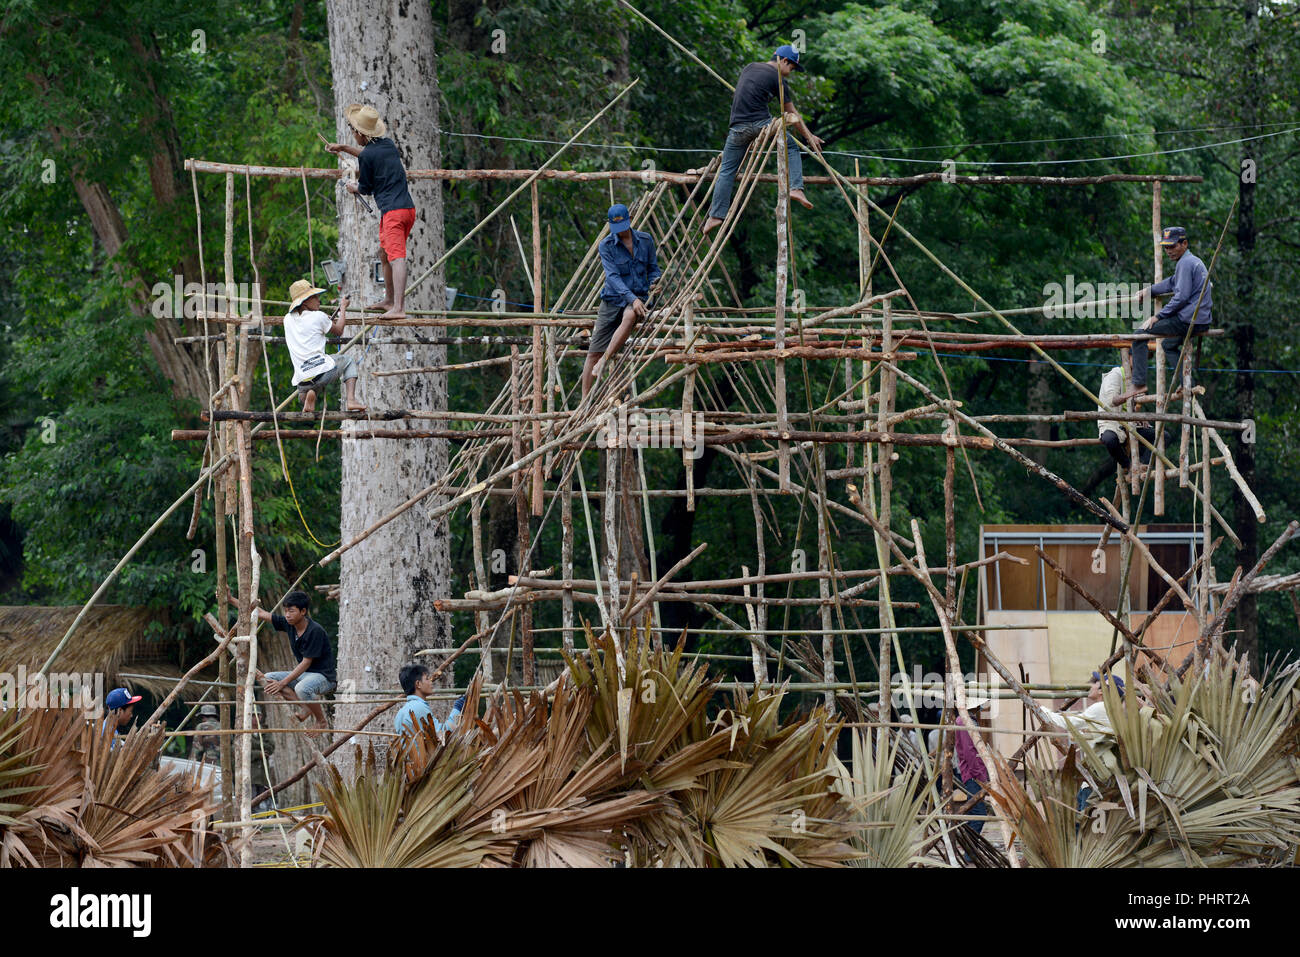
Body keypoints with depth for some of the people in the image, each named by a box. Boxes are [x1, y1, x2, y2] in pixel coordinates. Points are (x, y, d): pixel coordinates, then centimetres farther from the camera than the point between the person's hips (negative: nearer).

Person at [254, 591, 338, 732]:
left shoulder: (315, 631, -22)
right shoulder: (289, 624, 0)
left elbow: (306, 662, -22)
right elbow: (260, 613, 4)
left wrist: (283, 683, -25)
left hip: (325, 676, -9)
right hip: (304, 674, 9)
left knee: (301, 689, -39)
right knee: (268, 678, -5)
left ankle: (321, 721, -12)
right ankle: (305, 709, -11)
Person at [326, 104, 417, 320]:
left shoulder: (367, 156, -10)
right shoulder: (388, 145, 14)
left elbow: (366, 189, 2)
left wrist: (354, 188, 24)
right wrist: (344, 148, 40)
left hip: (393, 211, -9)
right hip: (408, 207, 9)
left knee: (396, 257, -17)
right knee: (385, 252, 24)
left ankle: (398, 308, -26)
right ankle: (390, 300, 33)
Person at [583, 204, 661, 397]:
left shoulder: (645, 240, 3)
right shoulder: (606, 246, -6)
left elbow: (653, 269, 14)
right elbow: (612, 276, -17)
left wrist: (653, 284, -10)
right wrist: (632, 298, -30)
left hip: (639, 297, 0)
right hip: (613, 299, 0)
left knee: (630, 316, -39)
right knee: (594, 352, -7)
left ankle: (605, 360, -33)